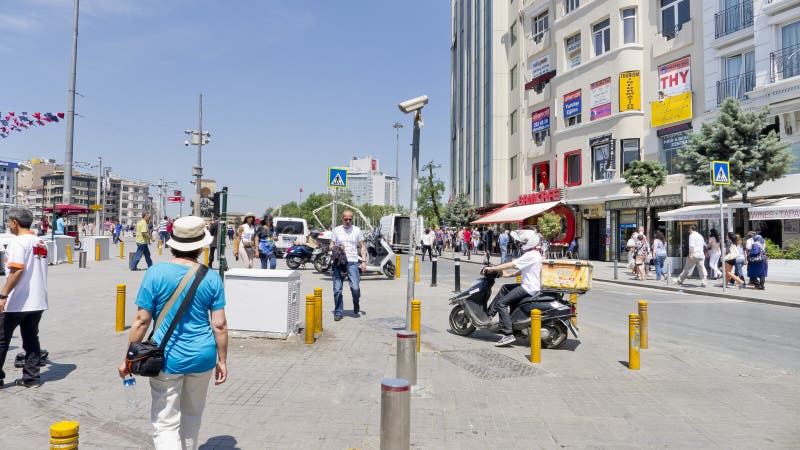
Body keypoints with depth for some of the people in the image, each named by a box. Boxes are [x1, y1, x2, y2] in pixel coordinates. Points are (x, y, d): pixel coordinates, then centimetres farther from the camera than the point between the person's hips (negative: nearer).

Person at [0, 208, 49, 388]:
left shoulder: (18, 242, -12)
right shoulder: (41, 243, 12)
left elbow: (17, 270, -23)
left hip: (17, 303, -7)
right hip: (38, 302, 7)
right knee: (32, 340, 11)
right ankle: (31, 378, 13)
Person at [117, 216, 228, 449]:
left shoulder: (155, 273, -10)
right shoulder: (212, 277, -5)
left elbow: (141, 320, -9)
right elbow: (219, 325, -4)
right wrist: (222, 360, 6)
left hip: (167, 359, -2)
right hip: (202, 357, 3)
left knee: (165, 424, 6)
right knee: (192, 415, 23)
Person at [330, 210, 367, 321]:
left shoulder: (357, 230, 11)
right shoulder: (336, 230, 11)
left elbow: (362, 246, 13)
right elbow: (331, 246, 13)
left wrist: (364, 261, 3)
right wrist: (336, 248, -10)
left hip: (352, 262, -1)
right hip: (338, 262, 1)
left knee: (355, 288, -11)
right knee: (337, 289, -1)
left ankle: (356, 309, 16)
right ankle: (338, 312, 12)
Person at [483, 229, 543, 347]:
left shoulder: (530, 255, -18)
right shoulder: (534, 254, 15)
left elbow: (511, 264, -20)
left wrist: (492, 269, -14)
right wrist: (509, 275, 18)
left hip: (529, 289, -11)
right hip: (530, 286, 11)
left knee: (501, 303, -14)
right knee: (505, 288, 23)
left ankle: (508, 335, -18)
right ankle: (489, 314, 21)